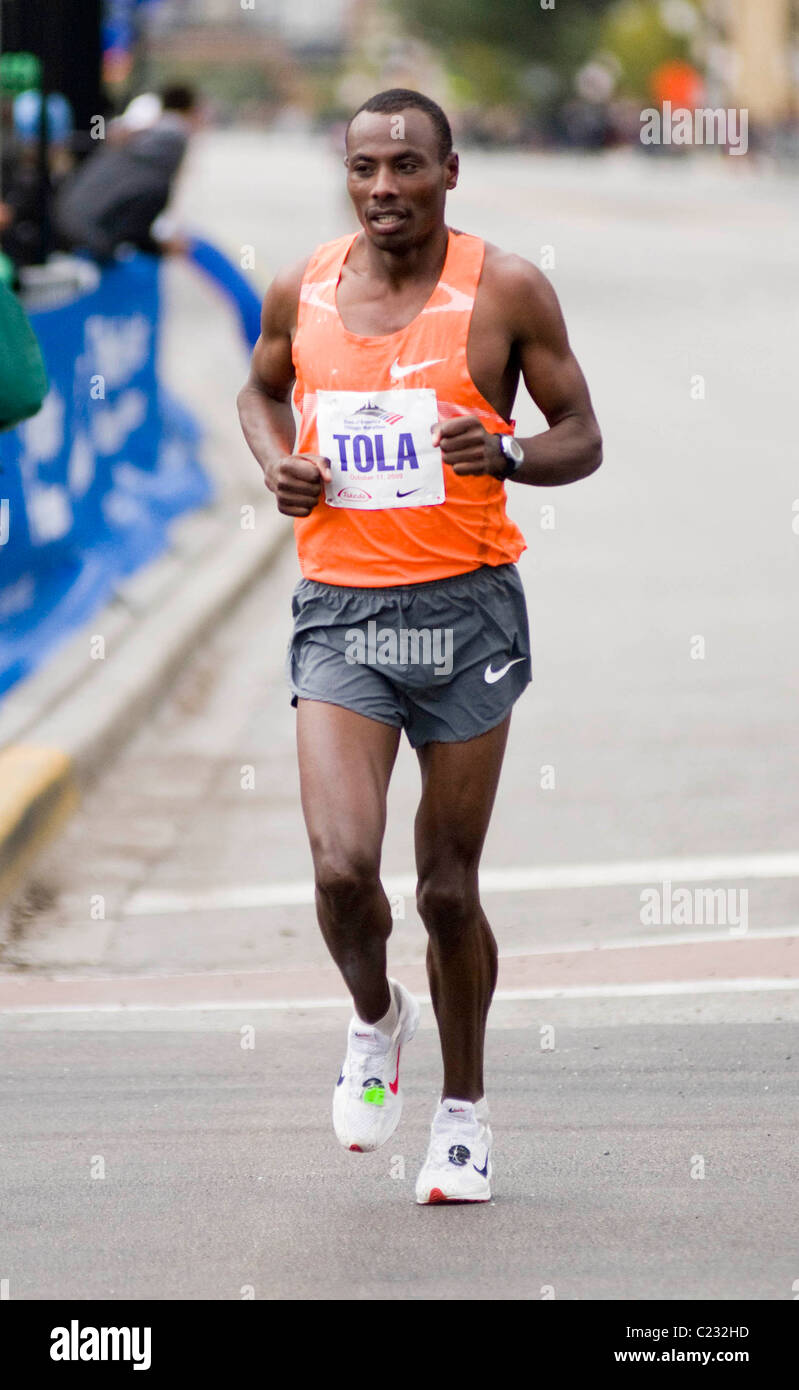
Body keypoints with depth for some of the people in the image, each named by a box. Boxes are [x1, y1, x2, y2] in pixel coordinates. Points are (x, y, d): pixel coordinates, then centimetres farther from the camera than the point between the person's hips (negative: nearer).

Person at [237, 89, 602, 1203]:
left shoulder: (507, 291, -3)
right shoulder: (300, 293, 4)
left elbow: (581, 438, 4)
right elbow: (261, 390, 24)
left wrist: (507, 454, -17)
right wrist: (278, 462, 2)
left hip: (466, 608, -1)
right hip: (339, 609, 1)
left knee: (448, 885, 5)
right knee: (341, 865, -16)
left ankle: (465, 1109, 26)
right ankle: (374, 1017, 18)